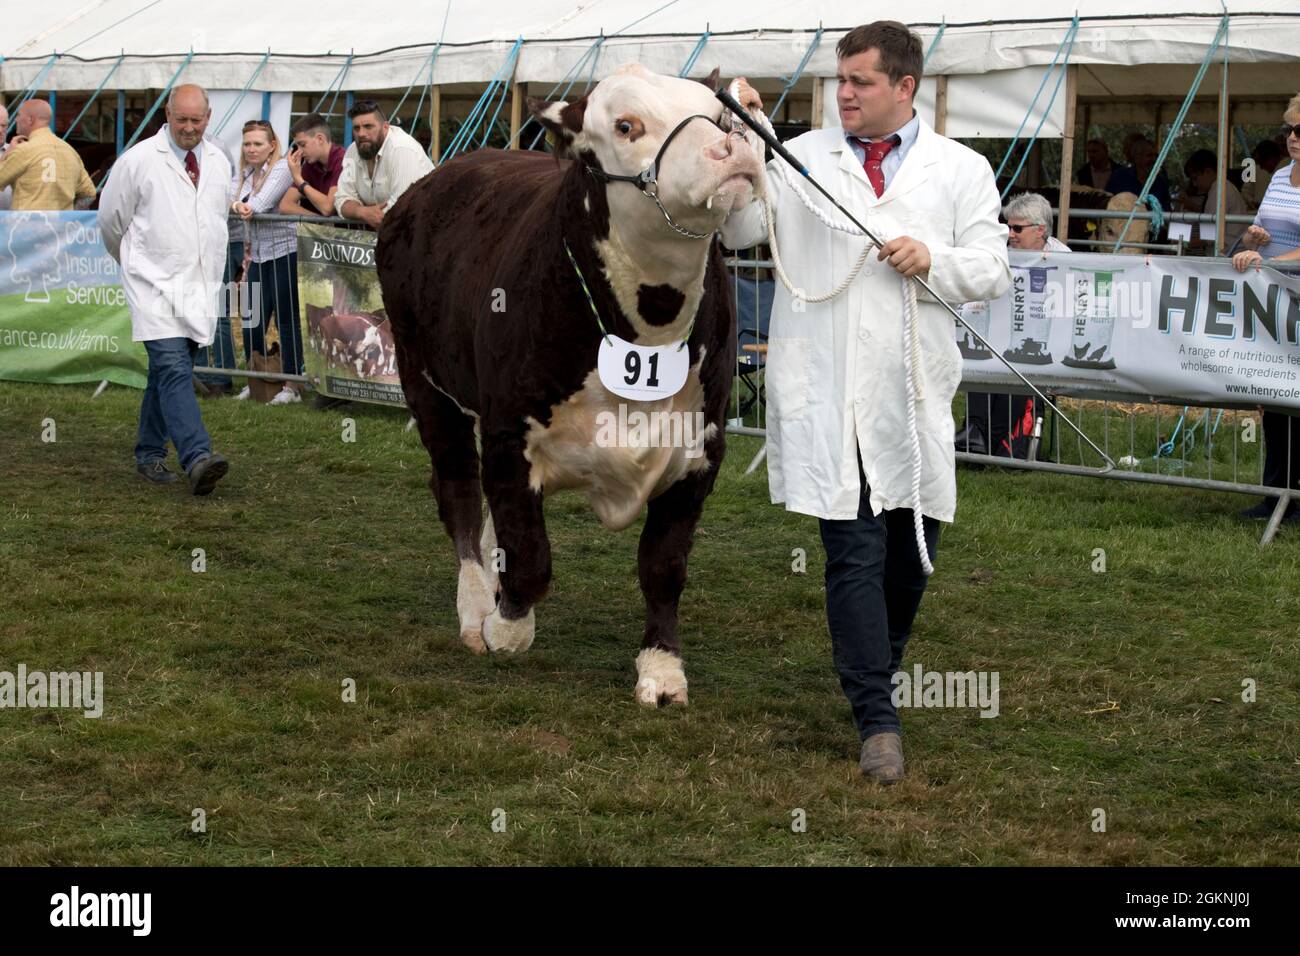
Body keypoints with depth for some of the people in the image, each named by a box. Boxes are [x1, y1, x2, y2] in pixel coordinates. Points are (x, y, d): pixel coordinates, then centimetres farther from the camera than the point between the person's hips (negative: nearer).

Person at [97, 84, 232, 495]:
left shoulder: (219, 164, 11)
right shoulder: (139, 160, -5)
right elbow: (111, 218, 6)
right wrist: (133, 261, 20)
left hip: (200, 286, 5)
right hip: (156, 284, -5)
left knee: (166, 373, 11)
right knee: (173, 368, -18)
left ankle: (150, 454, 22)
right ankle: (197, 459, -29)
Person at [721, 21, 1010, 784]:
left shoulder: (961, 170, 8)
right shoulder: (804, 157, 9)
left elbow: (993, 269, 6)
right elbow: (740, 229, 3)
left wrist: (933, 260, -13)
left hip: (913, 393, 2)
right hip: (825, 394, -2)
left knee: (911, 549, 12)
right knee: (854, 551, -7)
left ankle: (877, 670, 37)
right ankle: (878, 721, -7)